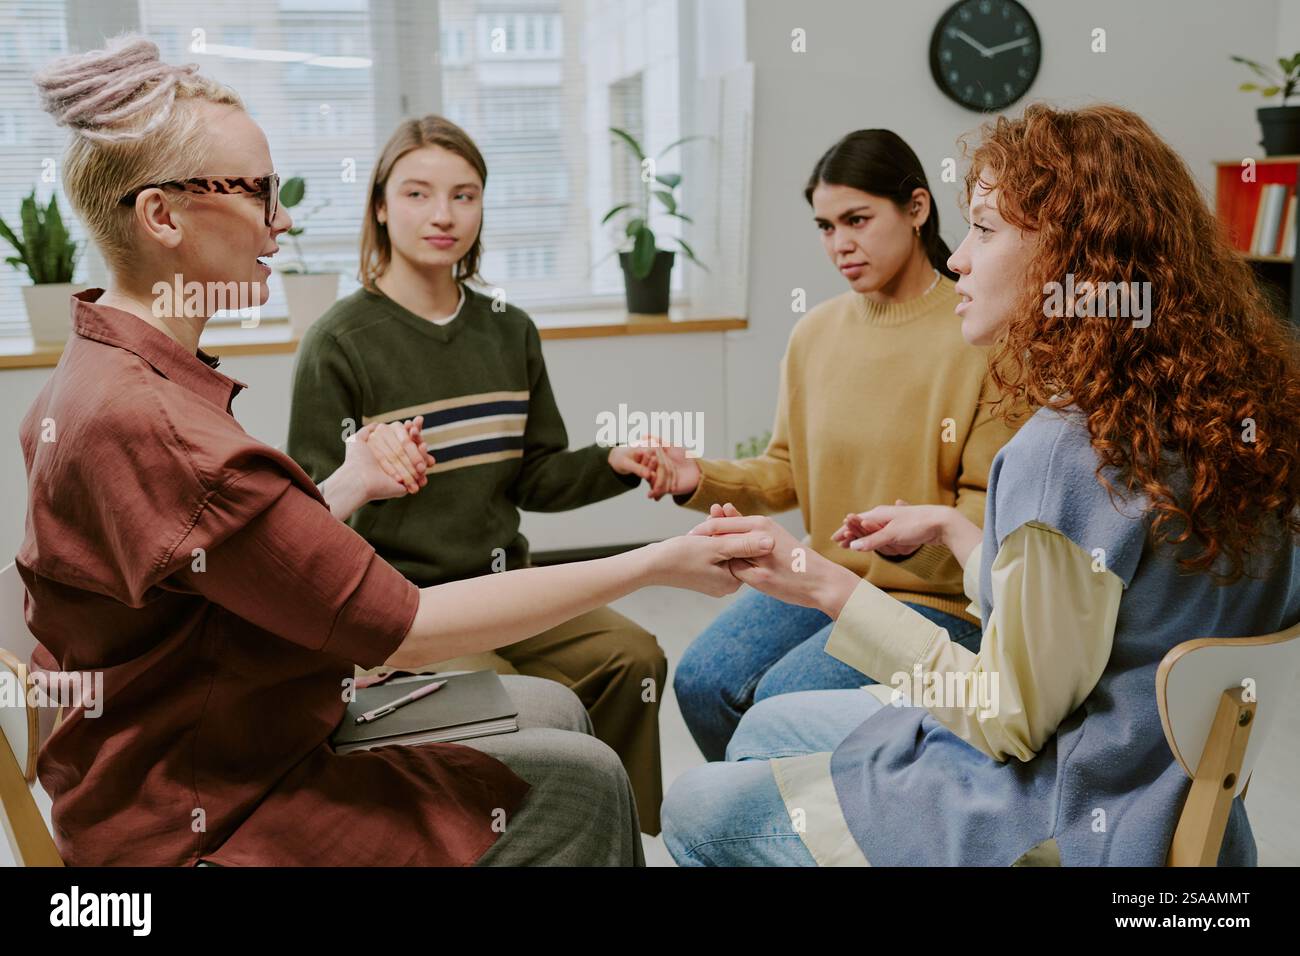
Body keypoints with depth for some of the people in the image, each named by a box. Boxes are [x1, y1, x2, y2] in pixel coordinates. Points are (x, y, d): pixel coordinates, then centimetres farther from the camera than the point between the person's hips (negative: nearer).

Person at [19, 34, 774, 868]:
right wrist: (656, 564, -23)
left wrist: (353, 485, 12)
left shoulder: (101, 378, 4)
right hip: (199, 823, -9)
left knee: (554, 710, 12)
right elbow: (400, 628, -28)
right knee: (582, 780, -5)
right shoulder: (149, 423, -29)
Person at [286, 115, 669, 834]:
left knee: (634, 657, -15)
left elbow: (533, 477, 12)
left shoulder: (508, 331, 8)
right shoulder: (339, 342, -9)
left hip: (500, 583, 5)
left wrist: (612, 464, -5)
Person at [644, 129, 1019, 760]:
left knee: (783, 699, -24)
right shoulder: (814, 334, 8)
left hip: (938, 595, -5)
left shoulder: (981, 336, -10)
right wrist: (702, 479, -7)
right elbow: (785, 472, 11)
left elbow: (988, 504, -10)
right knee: (701, 681, -15)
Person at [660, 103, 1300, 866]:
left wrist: (829, 587, -21)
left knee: (700, 809, 3)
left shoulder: (1068, 451, -28)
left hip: (1066, 830, -9)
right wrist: (951, 530, 10)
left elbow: (1011, 722, -22)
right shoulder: (1228, 412, 0)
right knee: (768, 727, 21)